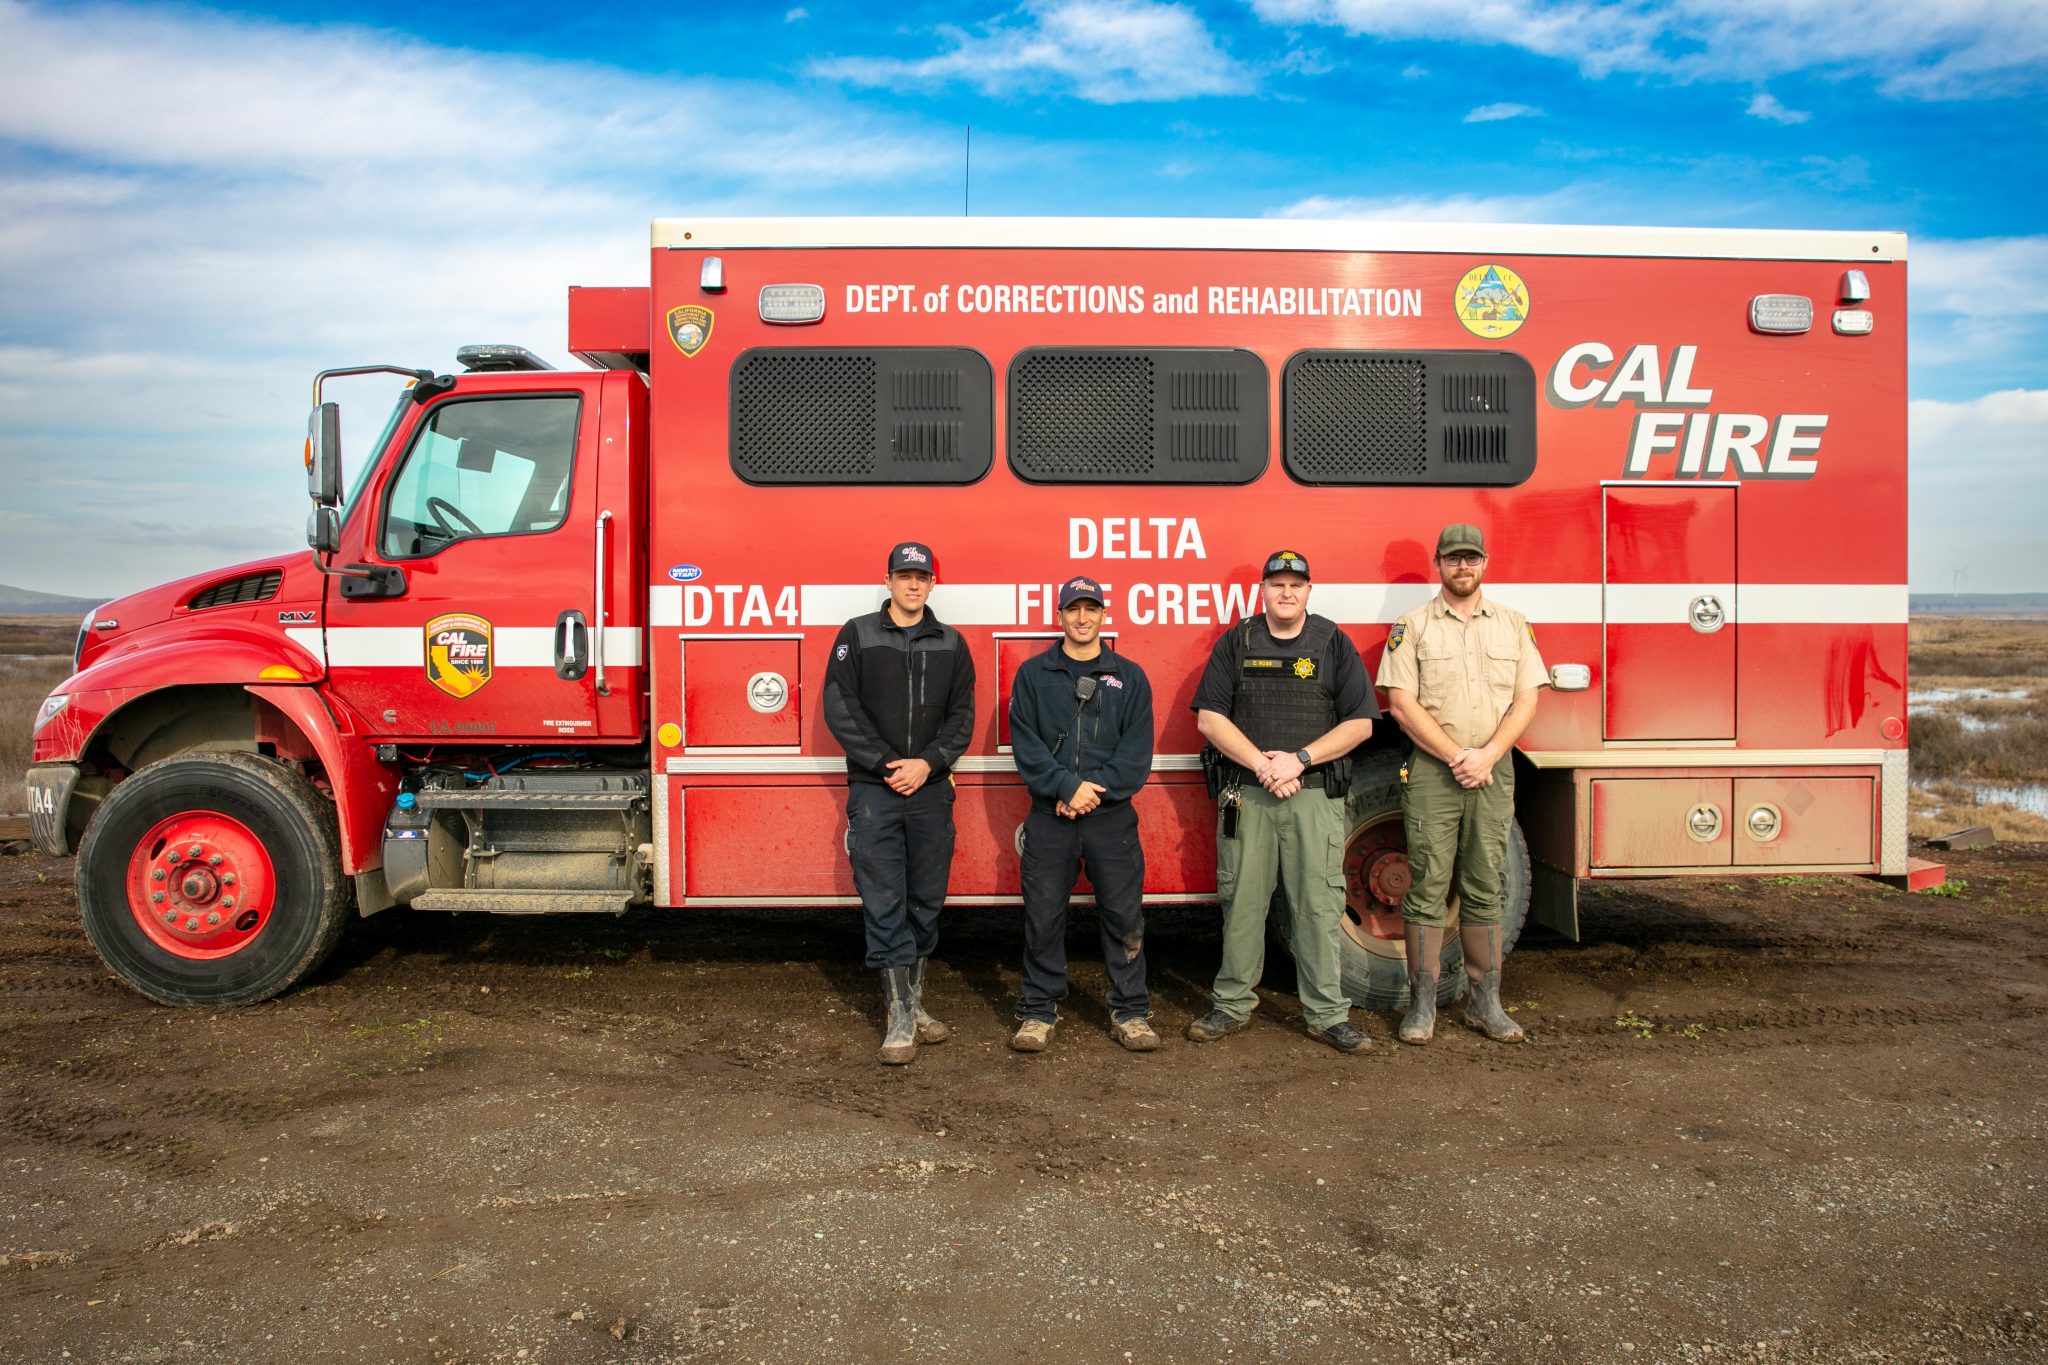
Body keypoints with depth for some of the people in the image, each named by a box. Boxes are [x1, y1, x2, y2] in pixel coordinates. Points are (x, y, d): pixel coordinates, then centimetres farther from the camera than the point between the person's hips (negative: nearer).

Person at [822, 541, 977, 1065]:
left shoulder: (950, 644, 9)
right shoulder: (857, 635, 2)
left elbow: (962, 714, 5)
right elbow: (839, 708, -5)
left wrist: (927, 763, -10)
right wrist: (888, 763, -12)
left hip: (931, 790, 3)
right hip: (873, 788, -3)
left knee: (926, 902, 9)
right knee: (884, 904, -4)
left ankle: (915, 1002, 22)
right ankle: (900, 1018, 1)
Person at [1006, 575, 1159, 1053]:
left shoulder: (1129, 677, 8)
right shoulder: (1033, 675, 8)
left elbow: (1137, 750, 0)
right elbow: (1025, 743, -2)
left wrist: (1095, 790, -12)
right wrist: (1066, 787, -14)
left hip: (1112, 816, 0)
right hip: (1049, 817, 0)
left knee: (1124, 915, 2)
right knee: (1043, 917, 3)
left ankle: (1130, 1011, 14)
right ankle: (1039, 1012, 14)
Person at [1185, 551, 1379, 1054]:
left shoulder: (1334, 643, 7)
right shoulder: (1236, 642, 7)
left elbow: (1359, 723, 2)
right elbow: (1210, 717, 0)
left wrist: (1300, 759, -11)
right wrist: (1262, 764, -11)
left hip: (1316, 796, 0)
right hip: (1245, 796, 1)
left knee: (1319, 904, -1)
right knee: (1242, 901, 5)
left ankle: (1327, 1013, 9)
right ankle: (1233, 1004, 17)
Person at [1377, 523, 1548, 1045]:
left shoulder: (1513, 624, 11)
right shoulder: (1413, 625, 2)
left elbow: (1526, 699, 5)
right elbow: (1401, 703, -6)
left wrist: (1486, 755, -9)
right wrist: (1456, 756, -12)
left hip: (1494, 771, 3)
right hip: (1431, 771, -2)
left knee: (1485, 888, 7)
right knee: (1428, 886, -1)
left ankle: (1484, 1000, 15)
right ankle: (1422, 1002, 6)